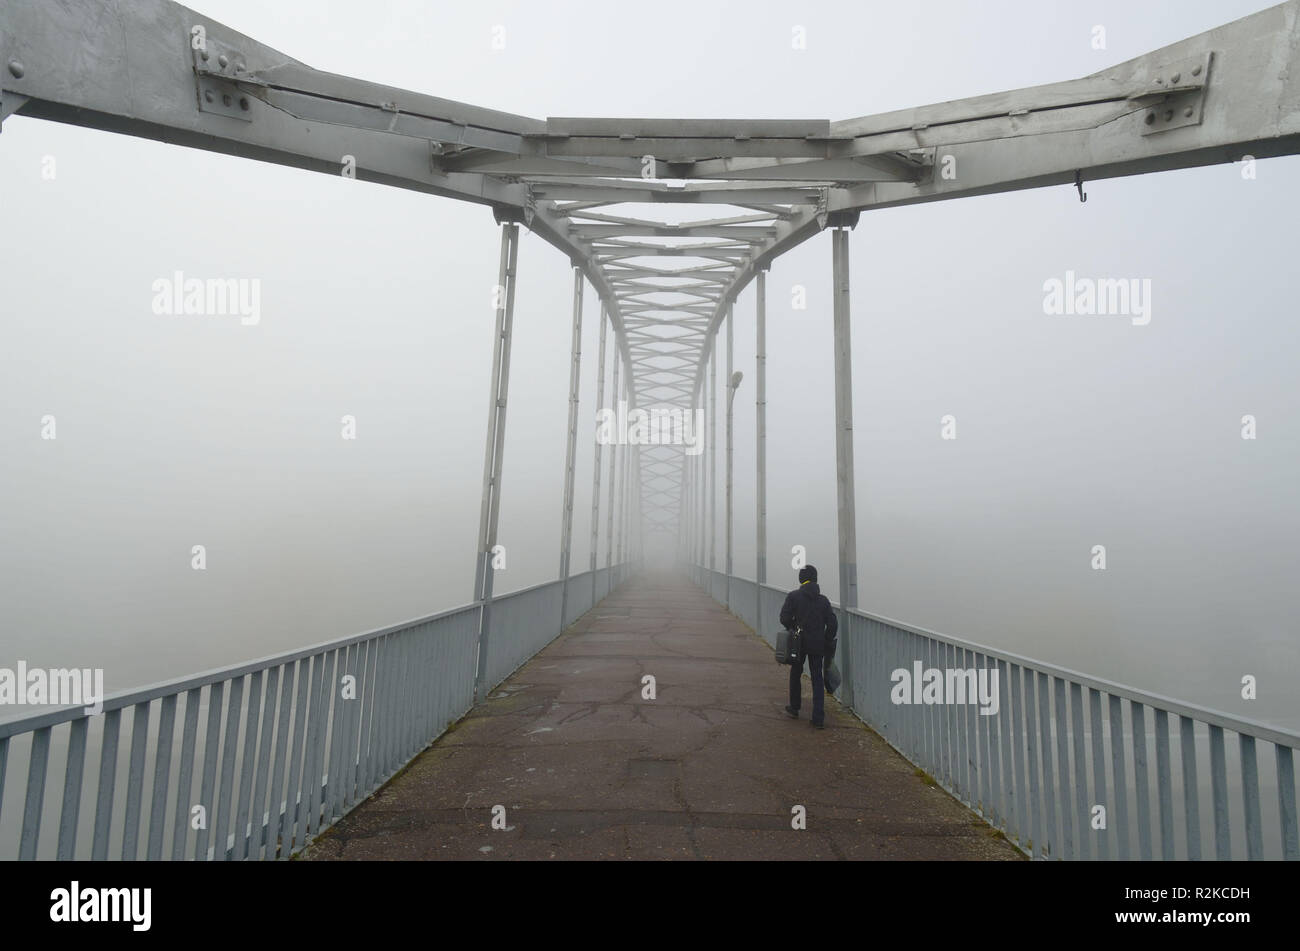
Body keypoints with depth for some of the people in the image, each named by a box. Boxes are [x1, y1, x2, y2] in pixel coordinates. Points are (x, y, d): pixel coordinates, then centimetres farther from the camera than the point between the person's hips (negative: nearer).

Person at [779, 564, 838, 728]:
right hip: (817, 645, 2)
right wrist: (827, 643, 12)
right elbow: (833, 624, 1)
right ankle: (819, 718, 2)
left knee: (796, 674, 18)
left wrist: (793, 628, 6)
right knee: (817, 679, 6)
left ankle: (794, 708, 30)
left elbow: (784, 618, -14)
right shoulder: (823, 599, 2)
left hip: (798, 642, -2)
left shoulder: (793, 596, -7)